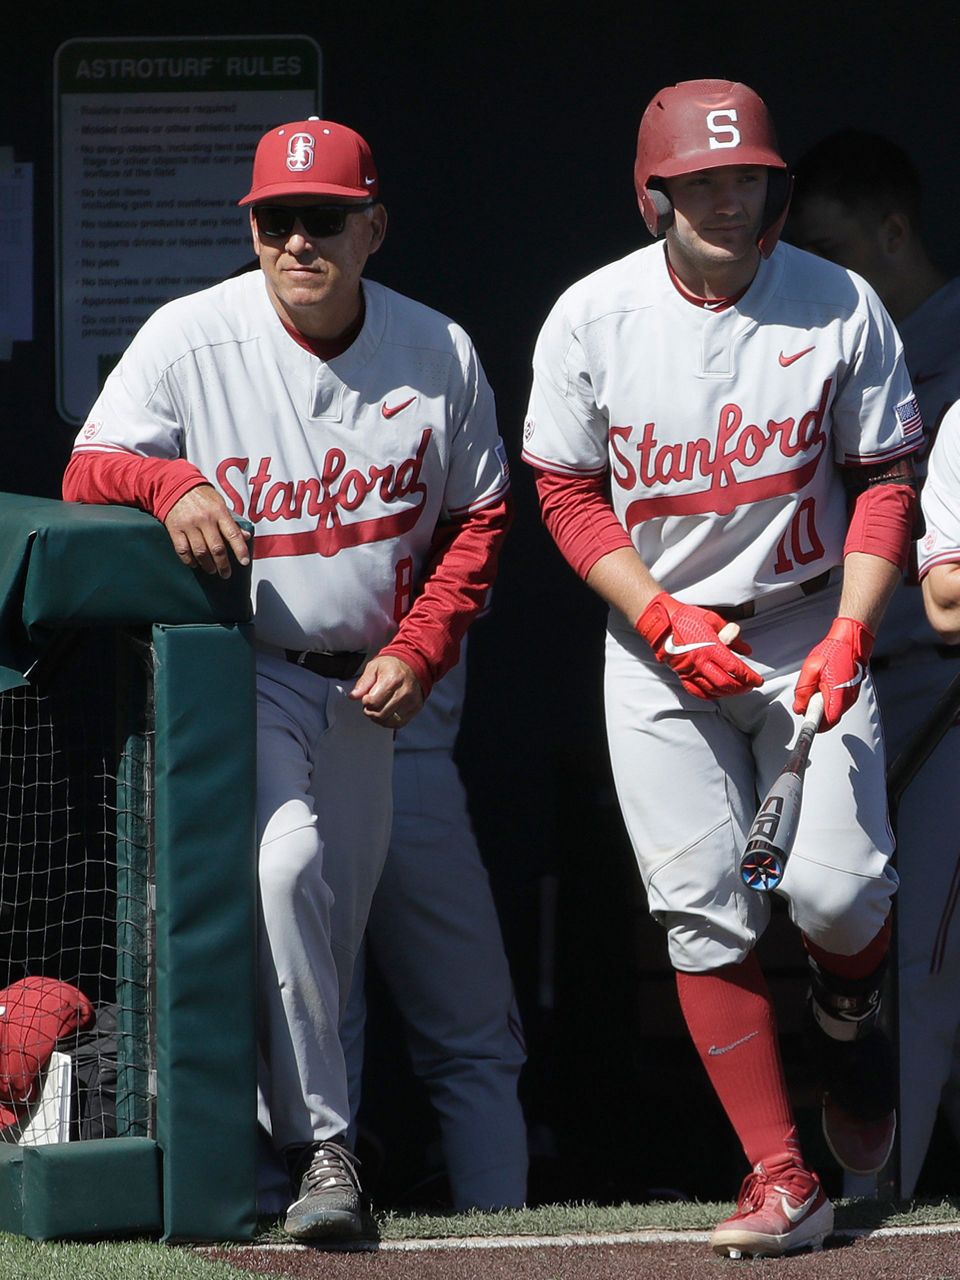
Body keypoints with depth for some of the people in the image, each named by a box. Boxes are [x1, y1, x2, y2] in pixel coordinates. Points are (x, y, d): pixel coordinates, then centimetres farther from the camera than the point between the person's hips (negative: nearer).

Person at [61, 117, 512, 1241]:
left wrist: (419, 651, -5)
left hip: (368, 685, 4)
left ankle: (286, 1118, 27)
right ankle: (317, 1145, -22)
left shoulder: (439, 355, -1)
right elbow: (88, 471, -7)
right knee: (282, 865, -25)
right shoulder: (189, 338, -9)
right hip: (237, 672, -4)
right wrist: (170, 483, -30)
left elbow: (478, 515, 8)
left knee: (337, 914, 8)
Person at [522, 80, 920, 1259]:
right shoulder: (593, 317, -6)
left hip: (811, 633, 0)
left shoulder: (840, 309, -5)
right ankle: (781, 1181, -2)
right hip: (656, 644, 0)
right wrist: (665, 620, -12)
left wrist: (849, 635, -12)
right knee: (702, 914, -8)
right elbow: (569, 494, 0)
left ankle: (845, 1019, 24)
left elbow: (883, 482, 0)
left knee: (836, 890, -14)